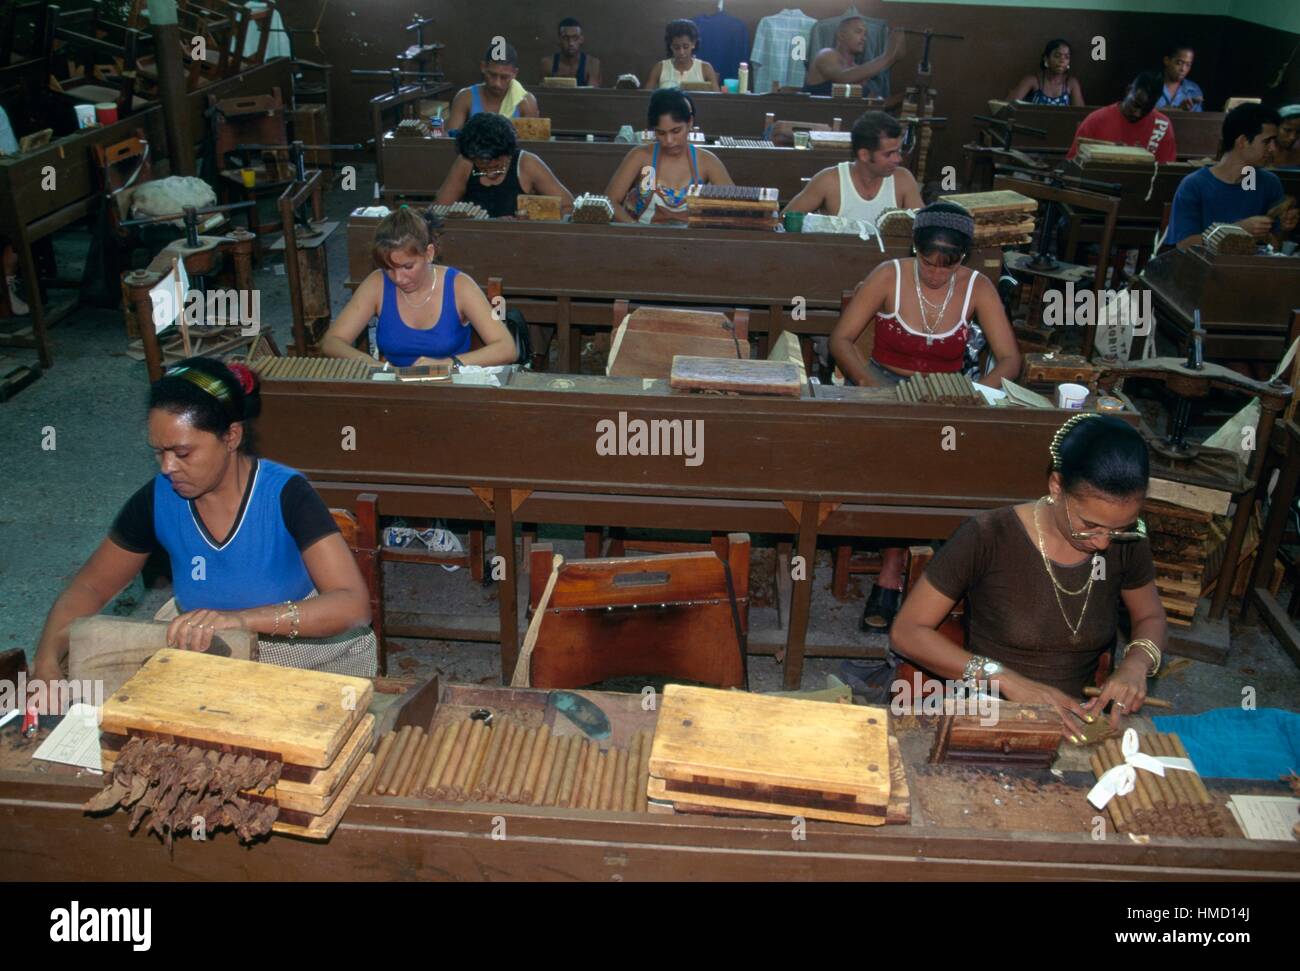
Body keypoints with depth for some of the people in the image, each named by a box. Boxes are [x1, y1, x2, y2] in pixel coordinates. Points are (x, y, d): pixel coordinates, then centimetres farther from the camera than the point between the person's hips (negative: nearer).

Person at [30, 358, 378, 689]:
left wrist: (243, 619, -44)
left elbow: (353, 604, -30)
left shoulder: (285, 494, -21)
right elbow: (90, 587, 5)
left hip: (306, 652, -4)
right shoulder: (157, 499, -8)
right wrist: (47, 660, -15)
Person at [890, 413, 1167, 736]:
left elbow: (1150, 617, 15)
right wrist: (1006, 680, -23)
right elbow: (906, 632, -13)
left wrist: (1136, 662, -8)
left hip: (1075, 726, 4)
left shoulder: (1126, 542, -3)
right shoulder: (988, 538, -16)